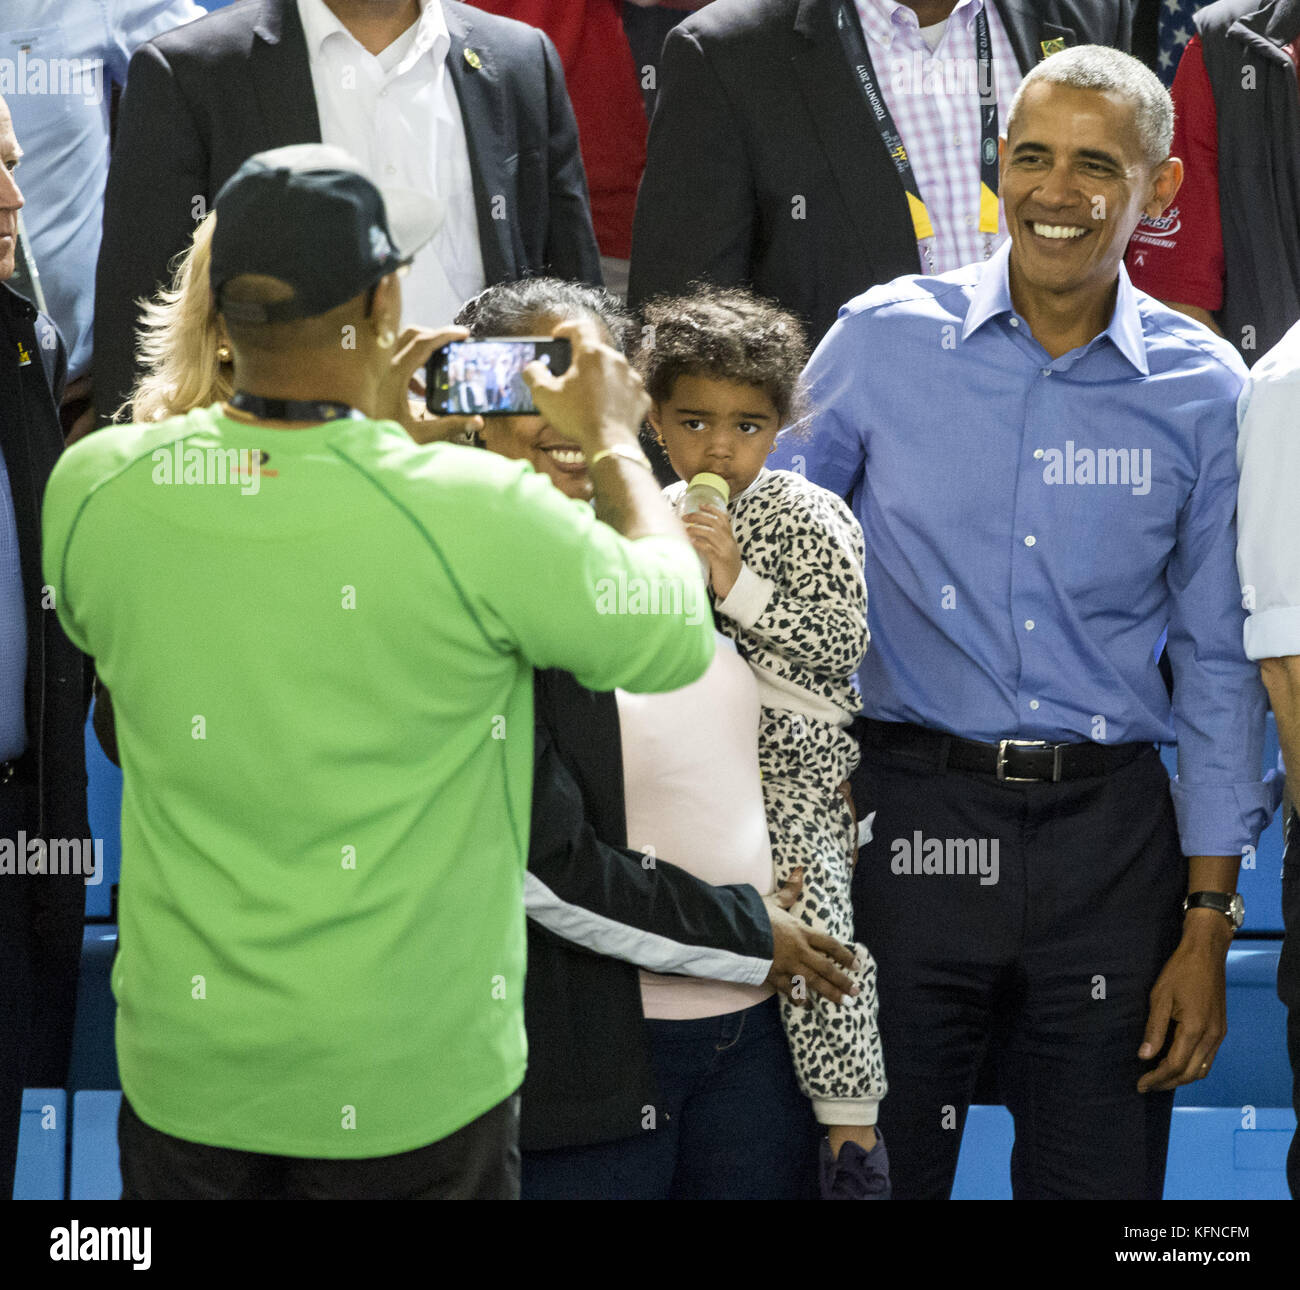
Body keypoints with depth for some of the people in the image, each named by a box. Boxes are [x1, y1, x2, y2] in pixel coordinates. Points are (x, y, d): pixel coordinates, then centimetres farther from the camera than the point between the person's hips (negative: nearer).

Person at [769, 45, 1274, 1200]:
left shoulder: (1204, 393, 2)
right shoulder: (885, 339, 1)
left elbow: (1219, 667, 6)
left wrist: (1208, 922, 4)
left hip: (1109, 833, 1)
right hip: (914, 820, -1)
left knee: (1098, 1177, 5)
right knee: (875, 1170, 3)